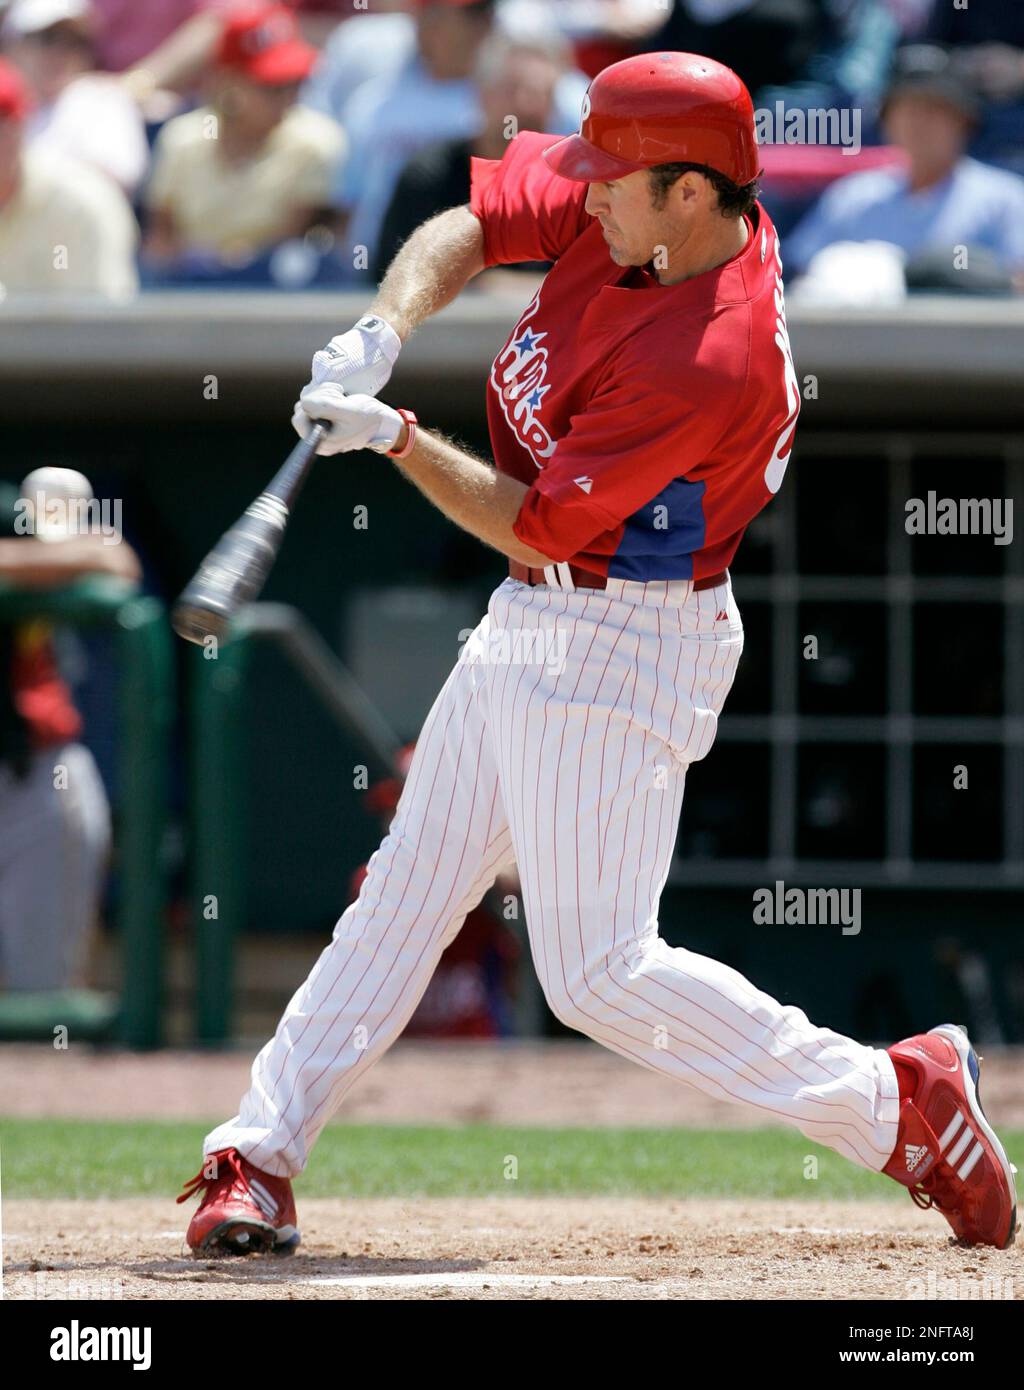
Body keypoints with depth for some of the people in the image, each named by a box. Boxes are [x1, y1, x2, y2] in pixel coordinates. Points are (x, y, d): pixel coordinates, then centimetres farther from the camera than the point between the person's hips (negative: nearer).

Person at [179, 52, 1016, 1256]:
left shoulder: (713, 358, -29)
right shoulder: (627, 205, -5)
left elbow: (535, 527, -23)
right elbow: (471, 224, 3)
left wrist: (395, 437, -20)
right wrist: (384, 330, -14)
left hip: (621, 650, -9)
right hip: (532, 620, 9)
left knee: (597, 971, -10)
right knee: (407, 892, 12)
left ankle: (896, 1100, 0)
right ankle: (256, 1159, 17)